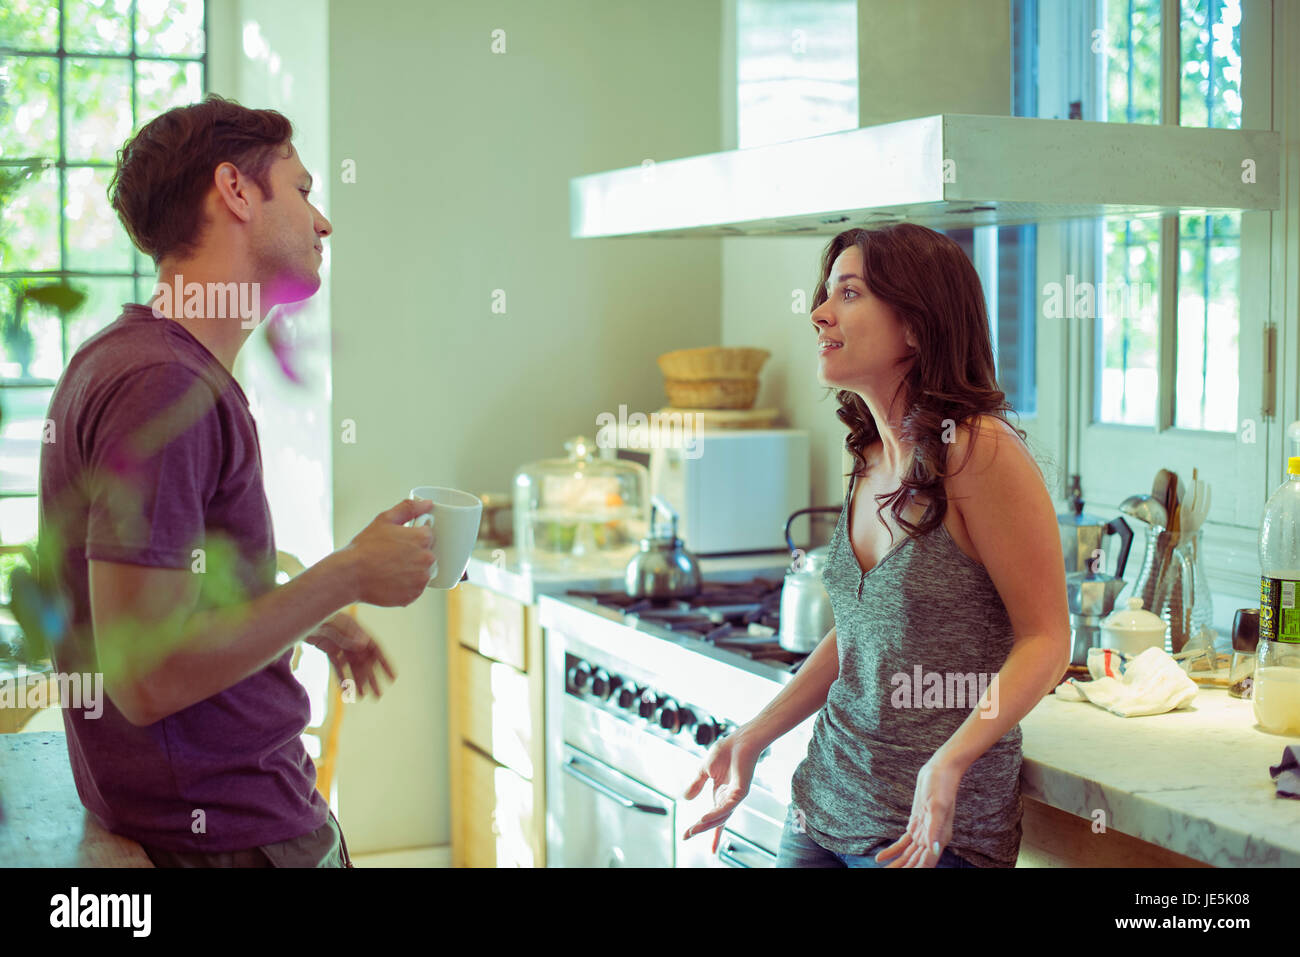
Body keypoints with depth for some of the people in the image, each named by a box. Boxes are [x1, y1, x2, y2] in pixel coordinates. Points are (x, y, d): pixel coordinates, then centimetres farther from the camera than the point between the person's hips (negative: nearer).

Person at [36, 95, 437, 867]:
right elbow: (147, 675, -26)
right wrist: (347, 577, -18)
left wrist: (309, 620, 20)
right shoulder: (165, 385, -23)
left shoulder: (119, 356, 10)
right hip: (235, 833, -10)